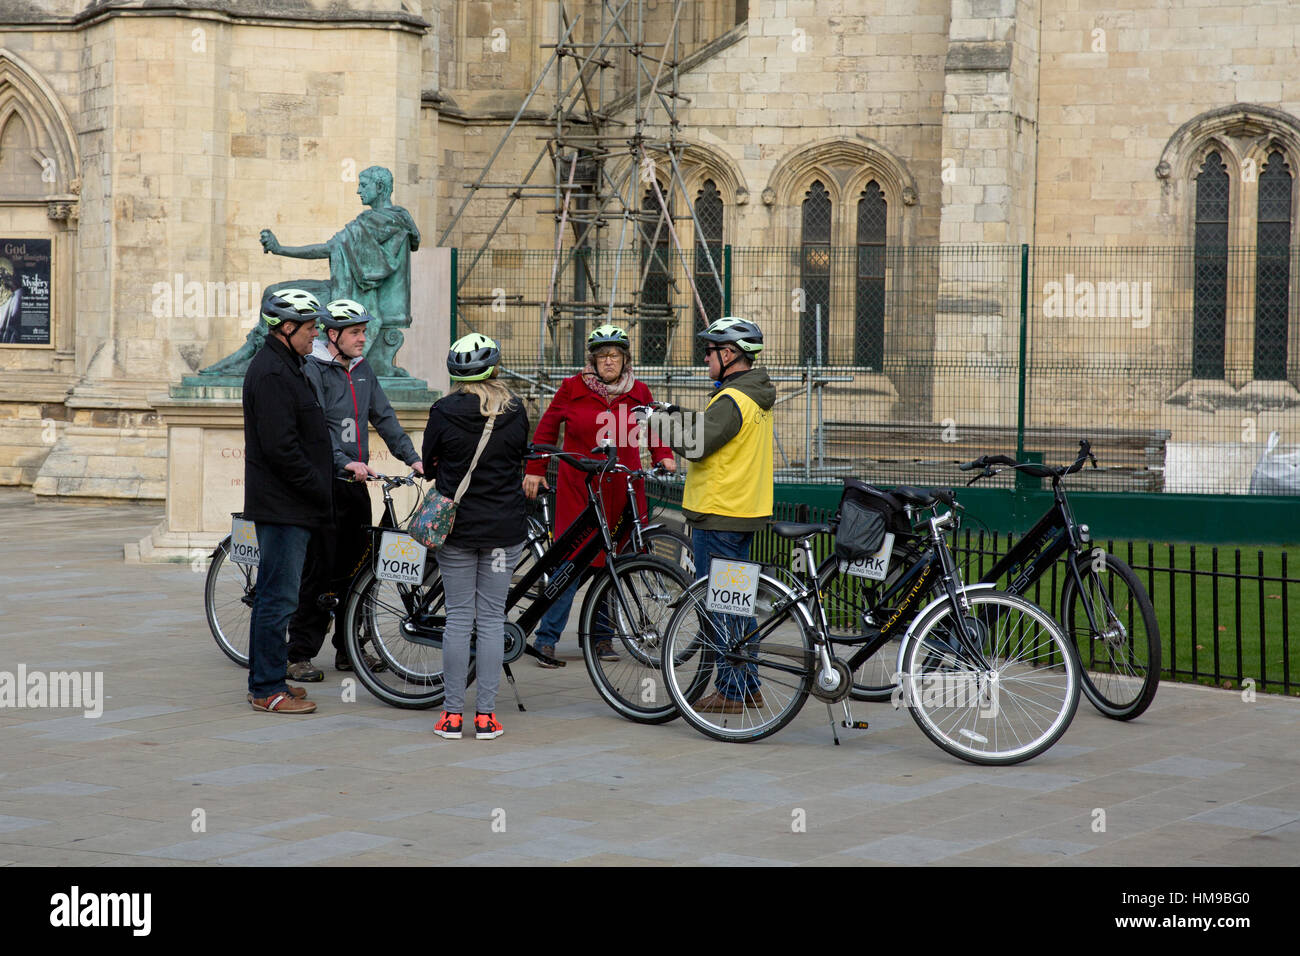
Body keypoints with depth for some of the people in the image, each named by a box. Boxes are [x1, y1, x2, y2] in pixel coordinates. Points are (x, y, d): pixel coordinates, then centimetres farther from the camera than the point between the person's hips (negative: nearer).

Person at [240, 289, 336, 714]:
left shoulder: (284, 367, 17)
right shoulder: (273, 373, -17)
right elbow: (280, 448, -22)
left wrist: (321, 486, 16)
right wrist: (319, 490, -16)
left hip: (287, 504, 11)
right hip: (282, 505, -11)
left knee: (273, 595, 15)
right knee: (280, 597, -7)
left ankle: (264, 680, 23)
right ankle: (268, 690, -2)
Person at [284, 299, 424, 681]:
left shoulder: (362, 370, 14)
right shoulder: (313, 370, -9)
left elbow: (384, 417, 14)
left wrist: (412, 458, 3)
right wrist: (344, 462, -30)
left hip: (356, 482, 7)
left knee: (357, 568, 9)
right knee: (319, 570, -6)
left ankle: (348, 650, 20)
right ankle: (300, 656, 0)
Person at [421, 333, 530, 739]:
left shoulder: (443, 412, -8)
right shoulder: (514, 411, -4)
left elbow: (428, 462, 3)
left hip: (456, 525, -1)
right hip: (504, 528, 1)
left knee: (458, 618, 5)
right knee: (492, 619, 5)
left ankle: (452, 714, 7)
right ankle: (486, 715, 6)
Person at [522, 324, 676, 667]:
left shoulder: (638, 393, 7)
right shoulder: (573, 389, 0)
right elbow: (547, 427, 10)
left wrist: (664, 456, 6)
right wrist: (535, 470, 8)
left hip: (622, 491, 3)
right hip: (579, 490, -3)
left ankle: (602, 636, 19)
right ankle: (546, 639, -1)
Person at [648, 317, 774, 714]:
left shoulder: (731, 400, -19)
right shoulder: (757, 396, 12)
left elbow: (695, 445, -24)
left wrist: (659, 424, -12)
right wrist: (683, 417, 10)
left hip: (718, 516, -10)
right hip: (747, 510, 10)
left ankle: (729, 692, 0)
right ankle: (747, 686, 21)